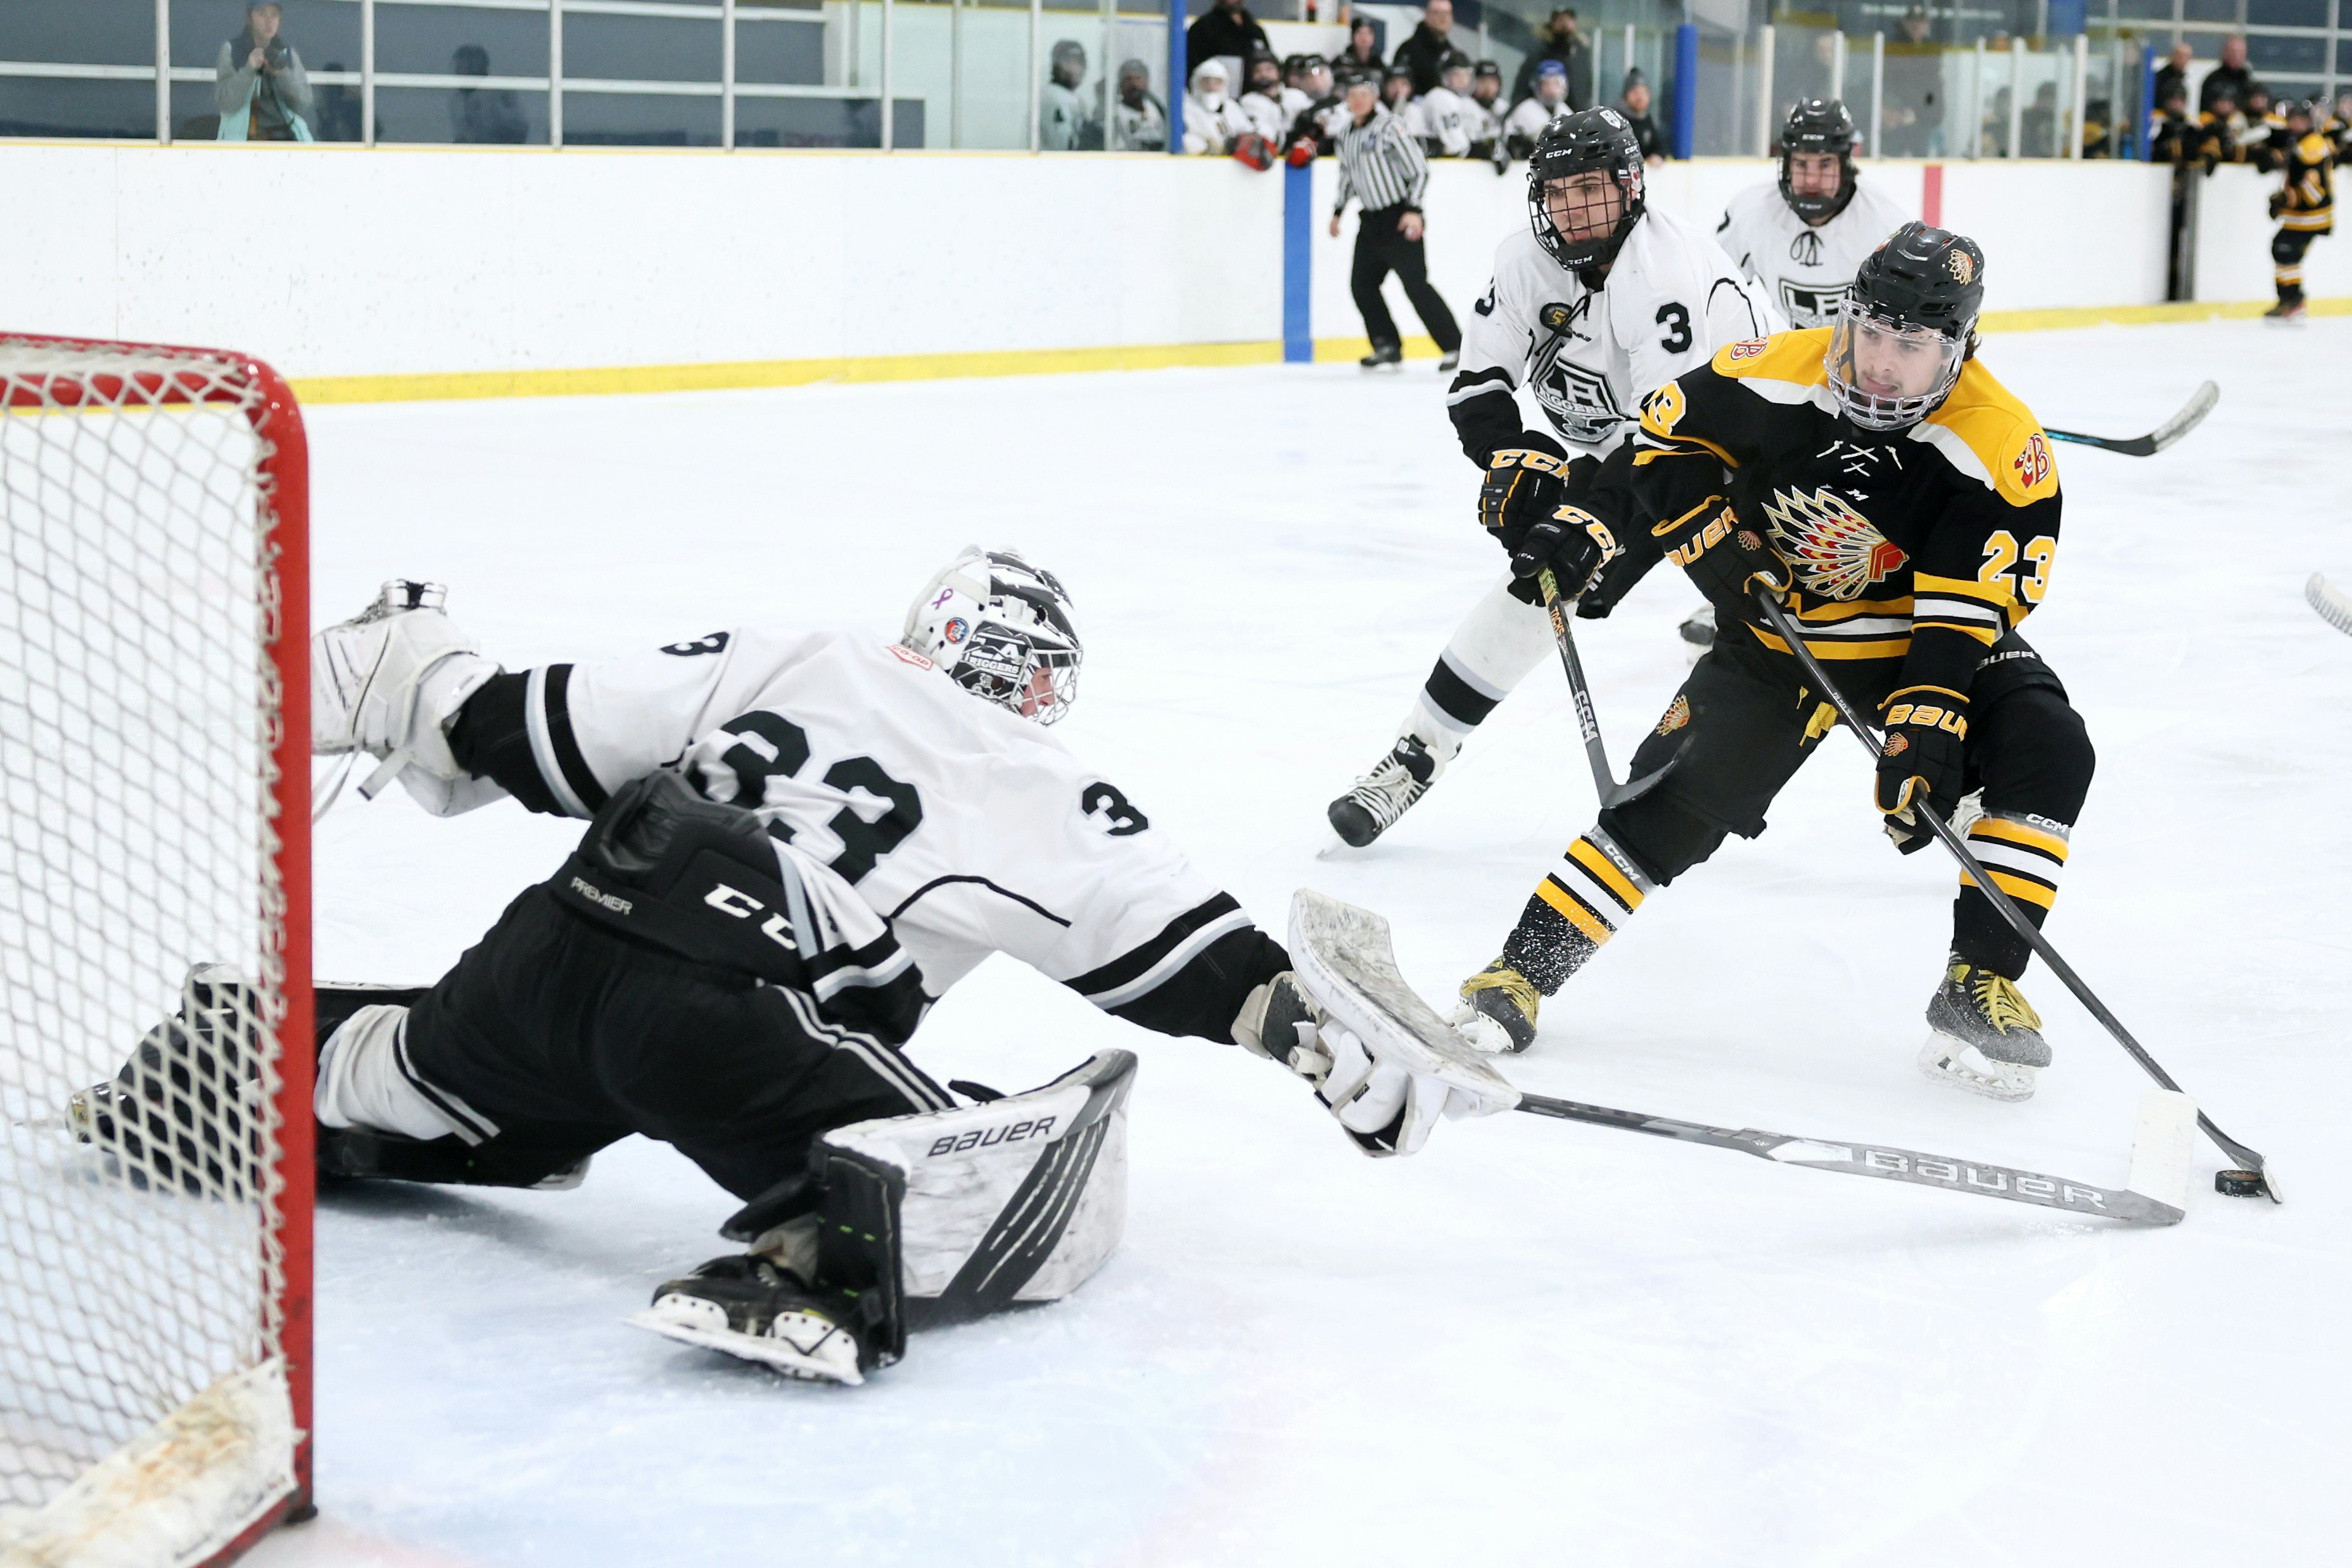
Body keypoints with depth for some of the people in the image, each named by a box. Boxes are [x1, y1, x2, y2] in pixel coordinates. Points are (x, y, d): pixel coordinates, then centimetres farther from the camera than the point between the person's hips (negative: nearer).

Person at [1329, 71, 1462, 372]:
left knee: (1416, 283, -14)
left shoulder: (1390, 127, -12)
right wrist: (1338, 211, 22)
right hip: (1371, 220, 8)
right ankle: (1387, 346, 15)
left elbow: (1419, 170, -14)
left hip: (1400, 218, -8)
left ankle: (1455, 346, -11)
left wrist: (1413, 210, -21)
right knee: (1362, 283, 5)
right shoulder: (1346, 136, 11)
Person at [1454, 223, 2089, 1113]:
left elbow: (1966, 613, -24)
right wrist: (1720, 548, -14)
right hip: (1782, 630, 0)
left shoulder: (2003, 448, -24)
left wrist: (1925, 736, -34)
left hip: (1921, 637, 0)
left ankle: (1978, 989, -16)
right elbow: (1666, 438, -2)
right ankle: (1521, 974, 1)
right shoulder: (1776, 374, -19)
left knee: (2046, 752, -23)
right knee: (1671, 799, -10)